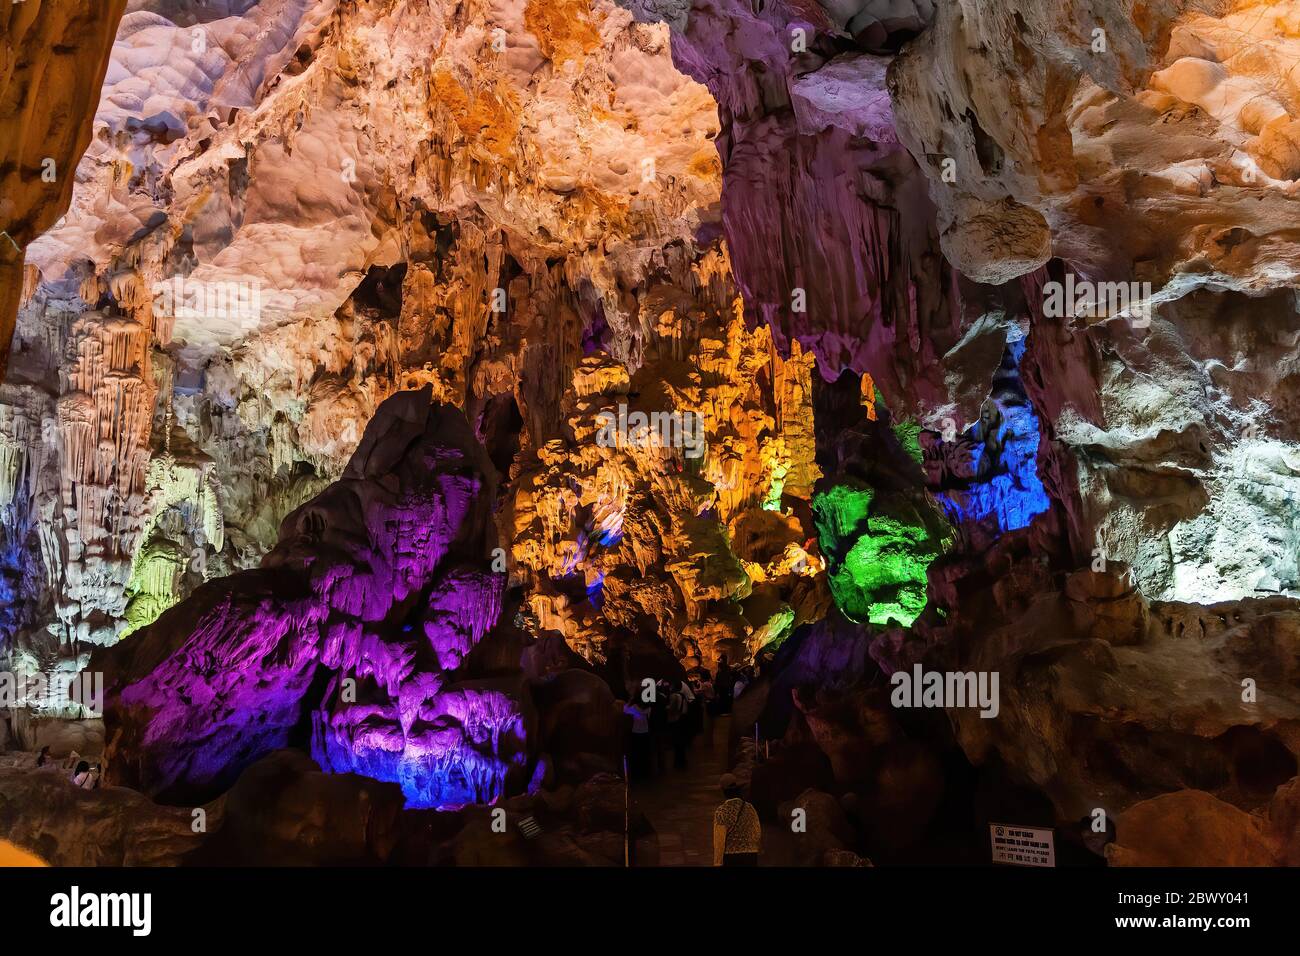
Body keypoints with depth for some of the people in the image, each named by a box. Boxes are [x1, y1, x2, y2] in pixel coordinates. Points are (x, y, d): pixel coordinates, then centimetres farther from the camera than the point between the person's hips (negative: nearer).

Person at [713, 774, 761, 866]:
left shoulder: (721, 811, -12)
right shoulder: (749, 808, 1)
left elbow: (719, 841, -15)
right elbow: (757, 834, 6)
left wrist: (717, 864, -10)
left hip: (729, 858, -3)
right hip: (749, 858, 4)